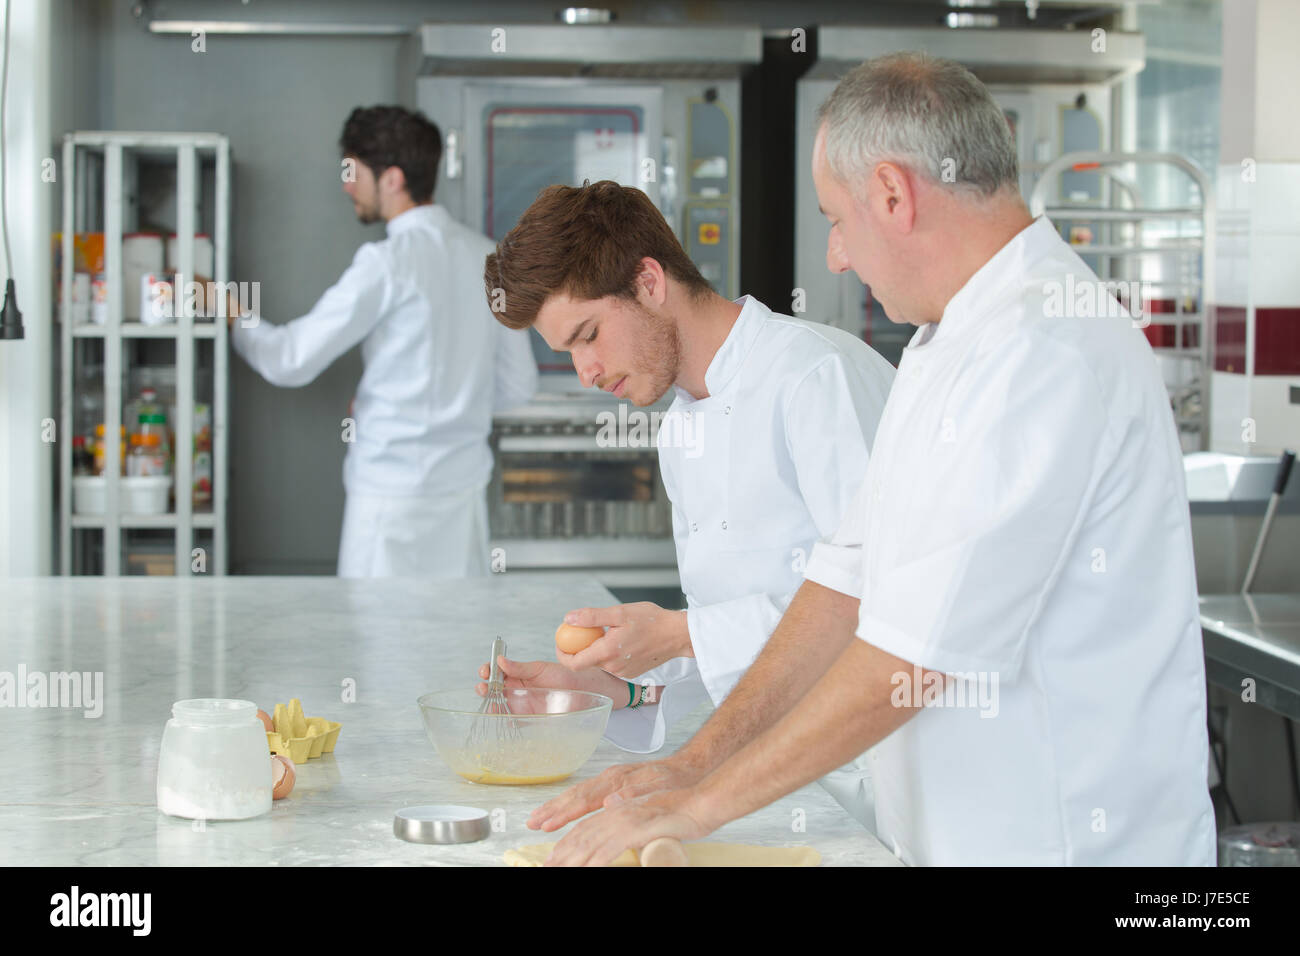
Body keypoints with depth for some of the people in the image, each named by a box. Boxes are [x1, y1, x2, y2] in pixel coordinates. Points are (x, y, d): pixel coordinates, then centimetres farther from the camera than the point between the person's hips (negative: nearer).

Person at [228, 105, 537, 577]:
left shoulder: (388, 263, -14)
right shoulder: (487, 256, 6)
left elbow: (292, 361, -10)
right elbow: (518, 385, 11)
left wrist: (234, 317, 7)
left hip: (393, 492, -7)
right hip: (465, 486, 7)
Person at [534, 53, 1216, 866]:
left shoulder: (1044, 352, -21)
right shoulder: (949, 347, 13)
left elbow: (918, 655, -23)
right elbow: (855, 576, 9)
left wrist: (705, 802, -14)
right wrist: (696, 760, 1)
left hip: (1066, 841, -8)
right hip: (949, 837, 8)